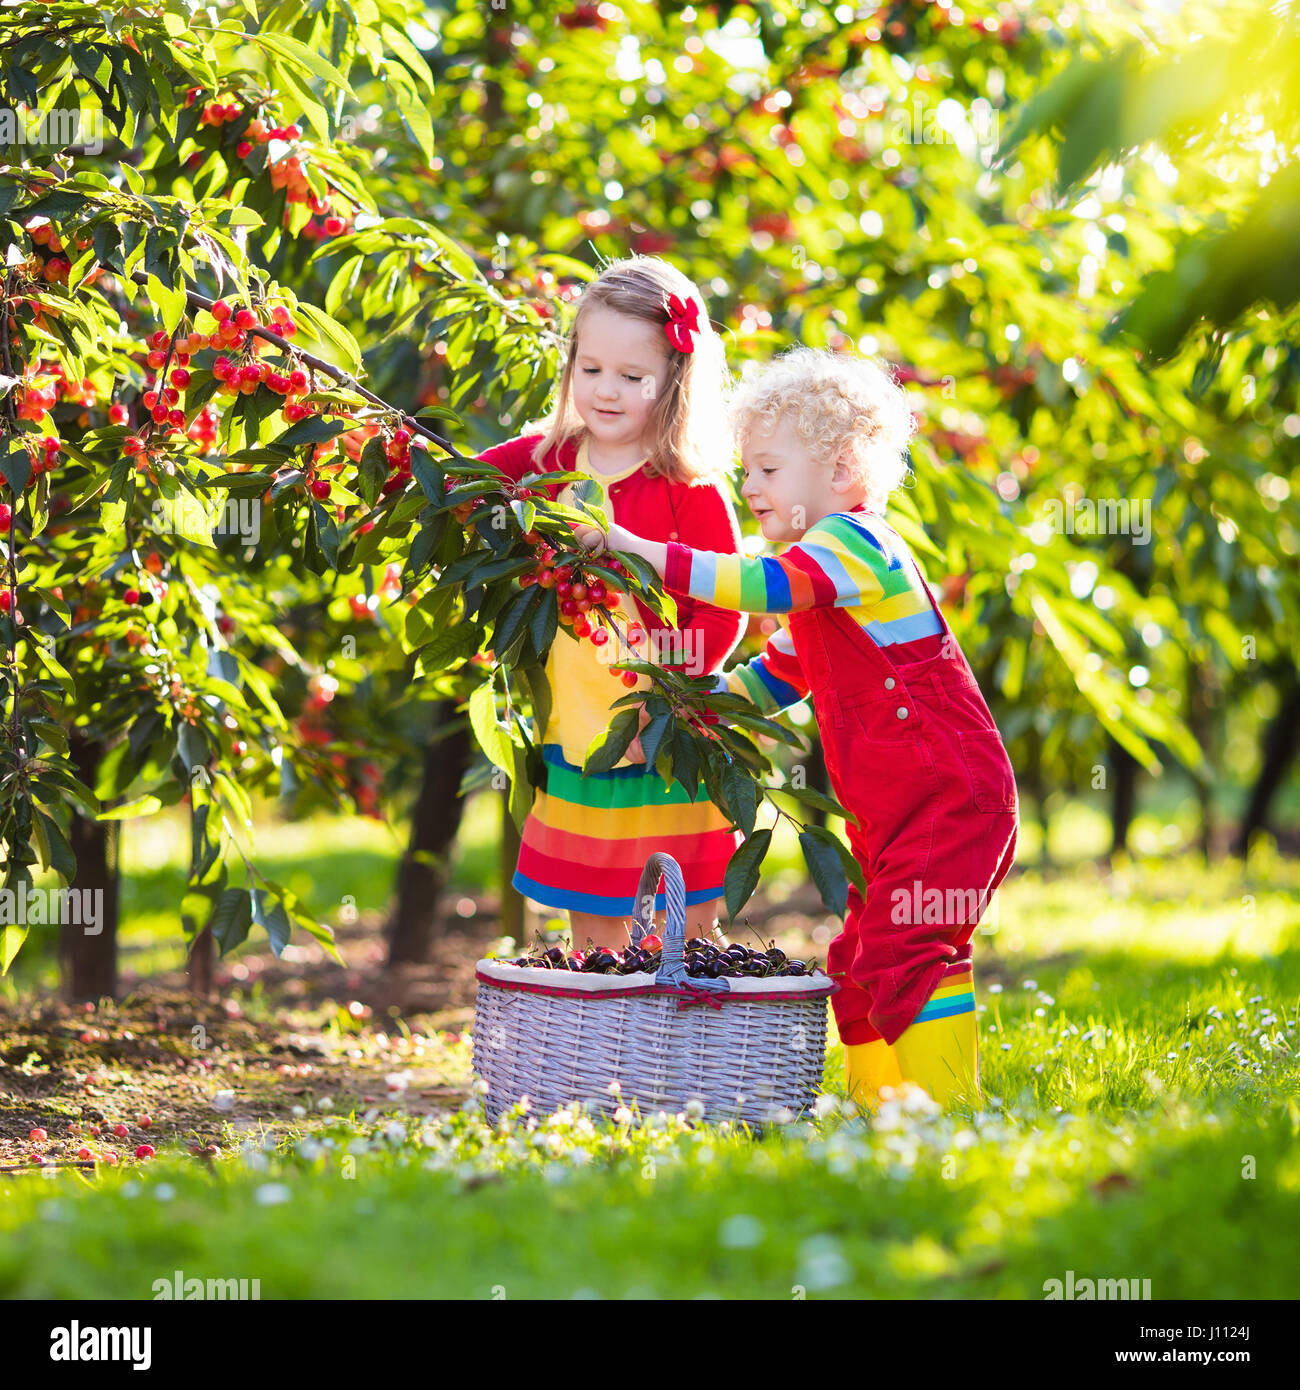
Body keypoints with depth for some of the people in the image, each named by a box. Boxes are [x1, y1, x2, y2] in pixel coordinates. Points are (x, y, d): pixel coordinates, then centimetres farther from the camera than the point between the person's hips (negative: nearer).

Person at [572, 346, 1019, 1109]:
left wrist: (641, 549, -31)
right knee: (863, 957, 12)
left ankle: (947, 1106, -15)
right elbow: (781, 673, 28)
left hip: (949, 801, -11)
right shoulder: (826, 572, 20)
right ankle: (878, 1101, 18)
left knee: (908, 948, -16)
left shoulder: (854, 544, -14)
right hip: (892, 813, 11)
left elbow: (761, 585, -31)